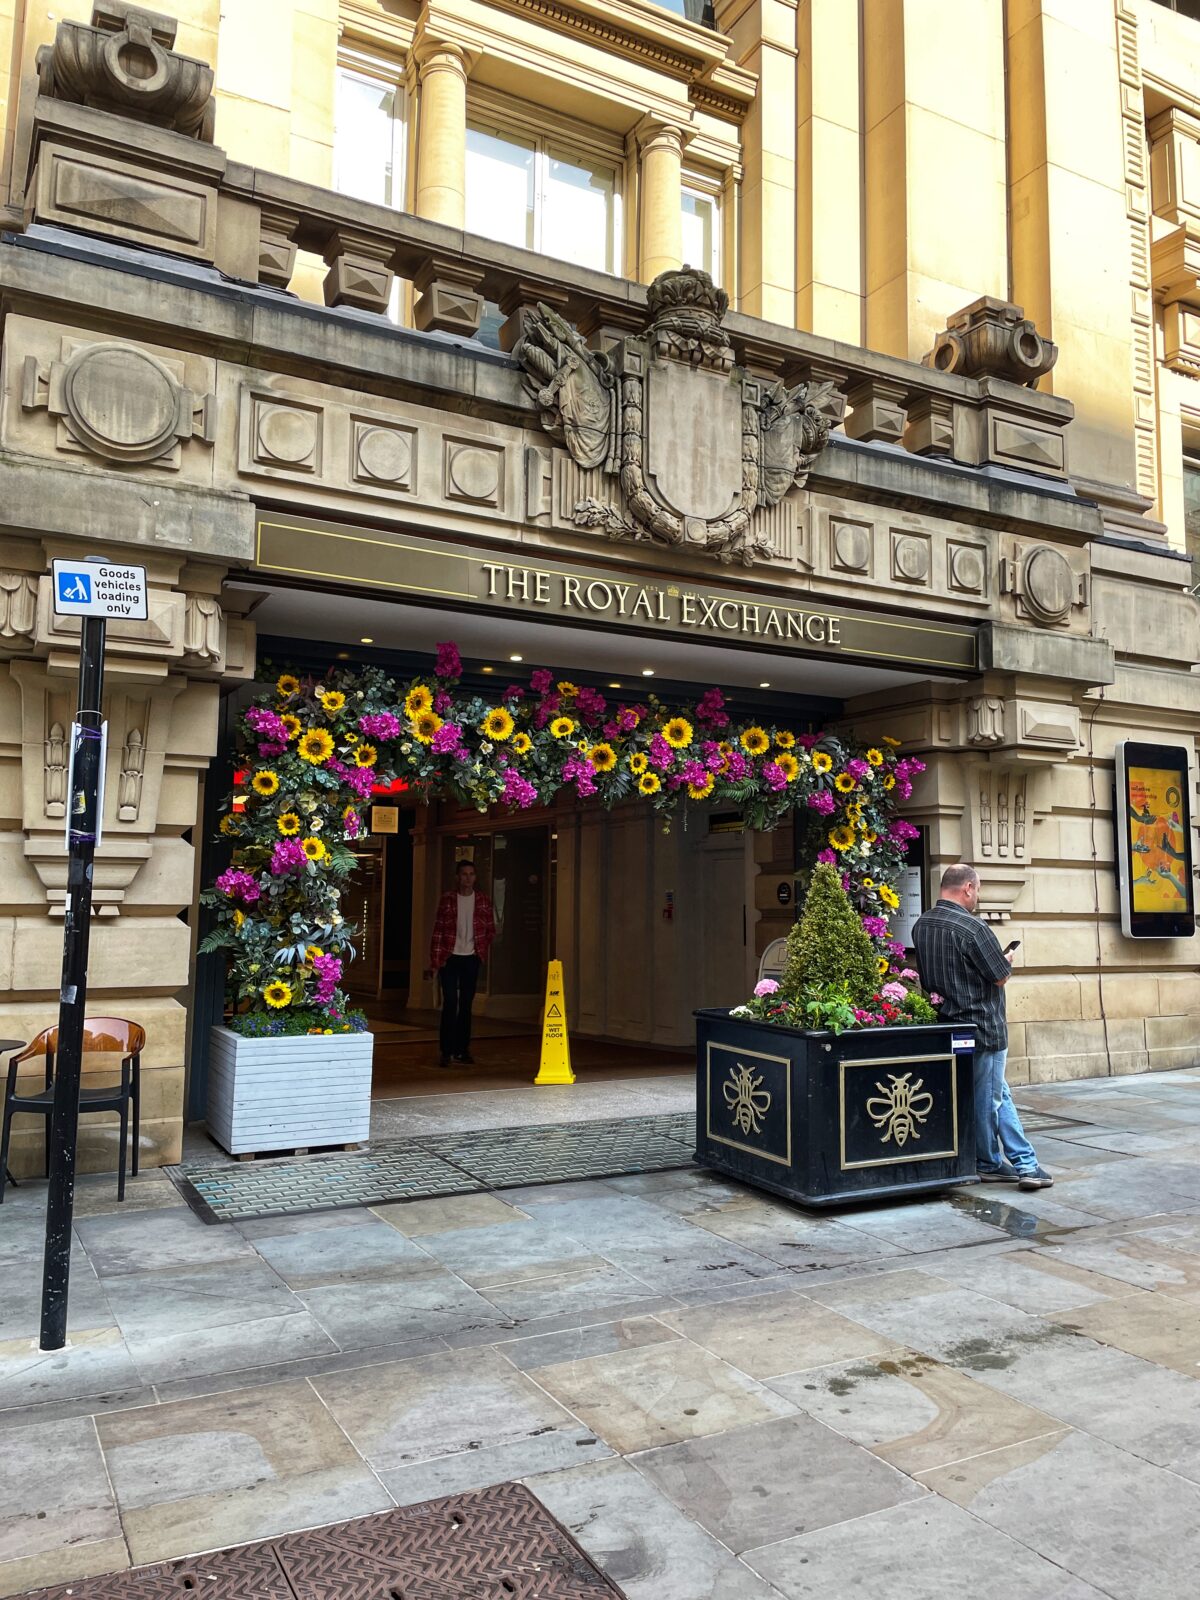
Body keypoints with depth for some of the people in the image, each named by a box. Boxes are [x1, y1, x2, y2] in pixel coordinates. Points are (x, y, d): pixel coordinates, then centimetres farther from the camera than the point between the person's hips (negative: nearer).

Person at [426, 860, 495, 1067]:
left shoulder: (483, 900, 4)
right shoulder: (447, 899, -2)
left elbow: (491, 929, 11)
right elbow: (438, 931, -3)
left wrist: (482, 950, -3)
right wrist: (434, 962, -7)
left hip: (471, 958, 2)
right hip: (449, 957, -2)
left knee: (466, 1004, 8)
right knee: (450, 1003, -5)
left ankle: (462, 1049, 16)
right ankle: (447, 1051, 0)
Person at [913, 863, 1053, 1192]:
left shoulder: (921, 925, 4)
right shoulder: (971, 927, -21)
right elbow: (1001, 977, -15)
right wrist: (1007, 961, 8)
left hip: (946, 1022, 8)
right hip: (982, 1026, -8)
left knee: (999, 1095, 15)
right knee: (987, 1099, 5)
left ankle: (1025, 1164, 20)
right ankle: (989, 1164, 16)